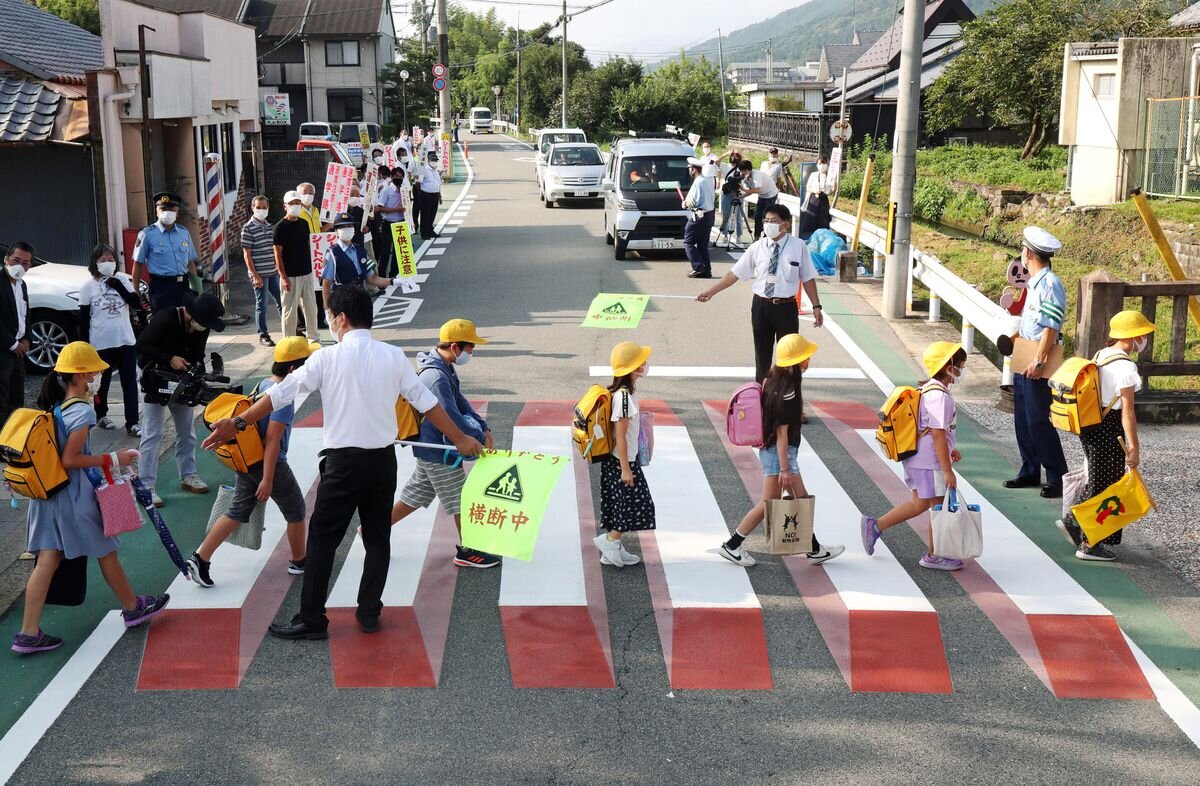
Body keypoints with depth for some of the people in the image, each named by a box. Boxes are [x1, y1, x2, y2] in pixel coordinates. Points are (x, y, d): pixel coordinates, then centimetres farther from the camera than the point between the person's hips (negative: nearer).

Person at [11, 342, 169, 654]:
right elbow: (70, 460, -20)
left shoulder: (54, 406, 6)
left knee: (48, 560, 6)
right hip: (74, 495, -7)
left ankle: (29, 634, 5)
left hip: (47, 492, 7)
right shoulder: (82, 411, -19)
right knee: (106, 551, 11)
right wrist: (113, 459, -15)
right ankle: (133, 608, 30)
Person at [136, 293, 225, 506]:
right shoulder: (165, 319, -27)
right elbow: (141, 345, -23)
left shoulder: (201, 328, -8)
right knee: (152, 434, -6)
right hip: (156, 380, -6)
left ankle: (188, 476, 28)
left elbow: (197, 356, 2)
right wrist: (170, 358, -29)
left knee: (187, 431, 13)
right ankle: (147, 486, -3)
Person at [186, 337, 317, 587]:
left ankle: (200, 559, 6)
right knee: (296, 511, 13)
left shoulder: (264, 384, 6)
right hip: (269, 464, -8)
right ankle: (299, 561, 28)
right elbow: (272, 440, -24)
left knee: (237, 512, 12)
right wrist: (267, 479, -22)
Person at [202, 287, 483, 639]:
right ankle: (369, 613, 20)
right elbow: (426, 402, 3)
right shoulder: (393, 356, 0)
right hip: (383, 459, 4)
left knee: (322, 538, 6)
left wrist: (238, 423, 0)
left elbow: (281, 393, -6)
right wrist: (460, 439, 12)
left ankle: (312, 620, 9)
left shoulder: (328, 358, -7)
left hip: (344, 462, -3)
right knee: (377, 538, 14)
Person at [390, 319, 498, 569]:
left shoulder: (445, 369, 7)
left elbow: (461, 402, 12)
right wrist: (480, 438, -18)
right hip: (438, 452, -10)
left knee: (415, 495, 19)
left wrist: (483, 427, 2)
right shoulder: (436, 377, -26)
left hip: (430, 448, 10)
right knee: (461, 498, 3)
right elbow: (452, 417, -27)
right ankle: (466, 552, 17)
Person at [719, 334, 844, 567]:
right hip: (778, 452, -10)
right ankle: (731, 546, 8)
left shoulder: (773, 380, 5)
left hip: (771, 449, 10)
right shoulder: (787, 390, -22)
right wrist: (784, 469, -19)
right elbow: (782, 432, -22)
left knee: (801, 499, 15)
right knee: (769, 504, 0)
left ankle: (814, 550, 24)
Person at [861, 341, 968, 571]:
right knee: (939, 506, 4)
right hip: (930, 461, -10)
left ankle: (874, 525, 18)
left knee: (919, 504, 19)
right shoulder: (939, 396, -21)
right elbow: (938, 434, -23)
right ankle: (933, 556, 17)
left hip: (917, 458, 10)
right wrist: (947, 471, -21)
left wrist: (949, 450, 22)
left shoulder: (928, 389, 11)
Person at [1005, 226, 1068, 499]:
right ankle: (1030, 472, 23)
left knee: (1039, 422, -6)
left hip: (1038, 367, -10)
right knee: (1023, 420, 13)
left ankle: (1057, 478, 1)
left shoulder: (1050, 284, -16)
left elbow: (1051, 326, -21)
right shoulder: (1033, 282, 13)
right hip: (1023, 363, 10)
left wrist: (1038, 361, -23)